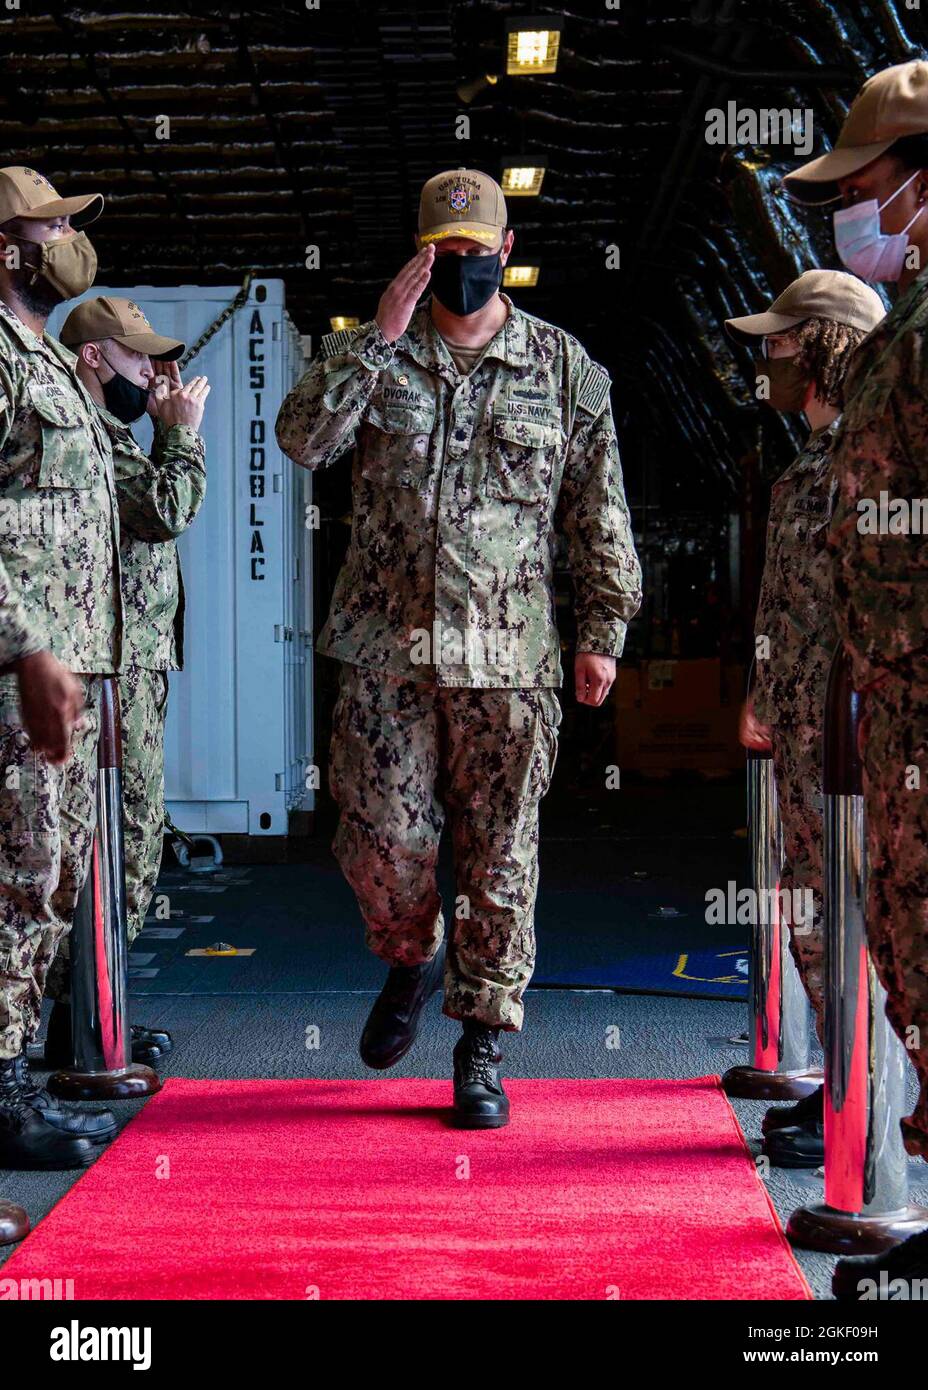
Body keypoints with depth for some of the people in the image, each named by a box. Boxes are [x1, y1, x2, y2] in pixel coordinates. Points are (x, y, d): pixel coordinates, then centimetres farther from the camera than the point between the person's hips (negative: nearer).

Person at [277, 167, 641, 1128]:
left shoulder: (564, 366, 8)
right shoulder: (372, 353, 8)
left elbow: (599, 514, 10)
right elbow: (302, 439, -11)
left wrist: (602, 630, 6)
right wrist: (381, 335, -14)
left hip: (508, 656, 0)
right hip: (386, 650, 0)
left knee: (500, 857, 2)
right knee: (380, 842, 0)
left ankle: (482, 1047, 13)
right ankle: (413, 957, 32)